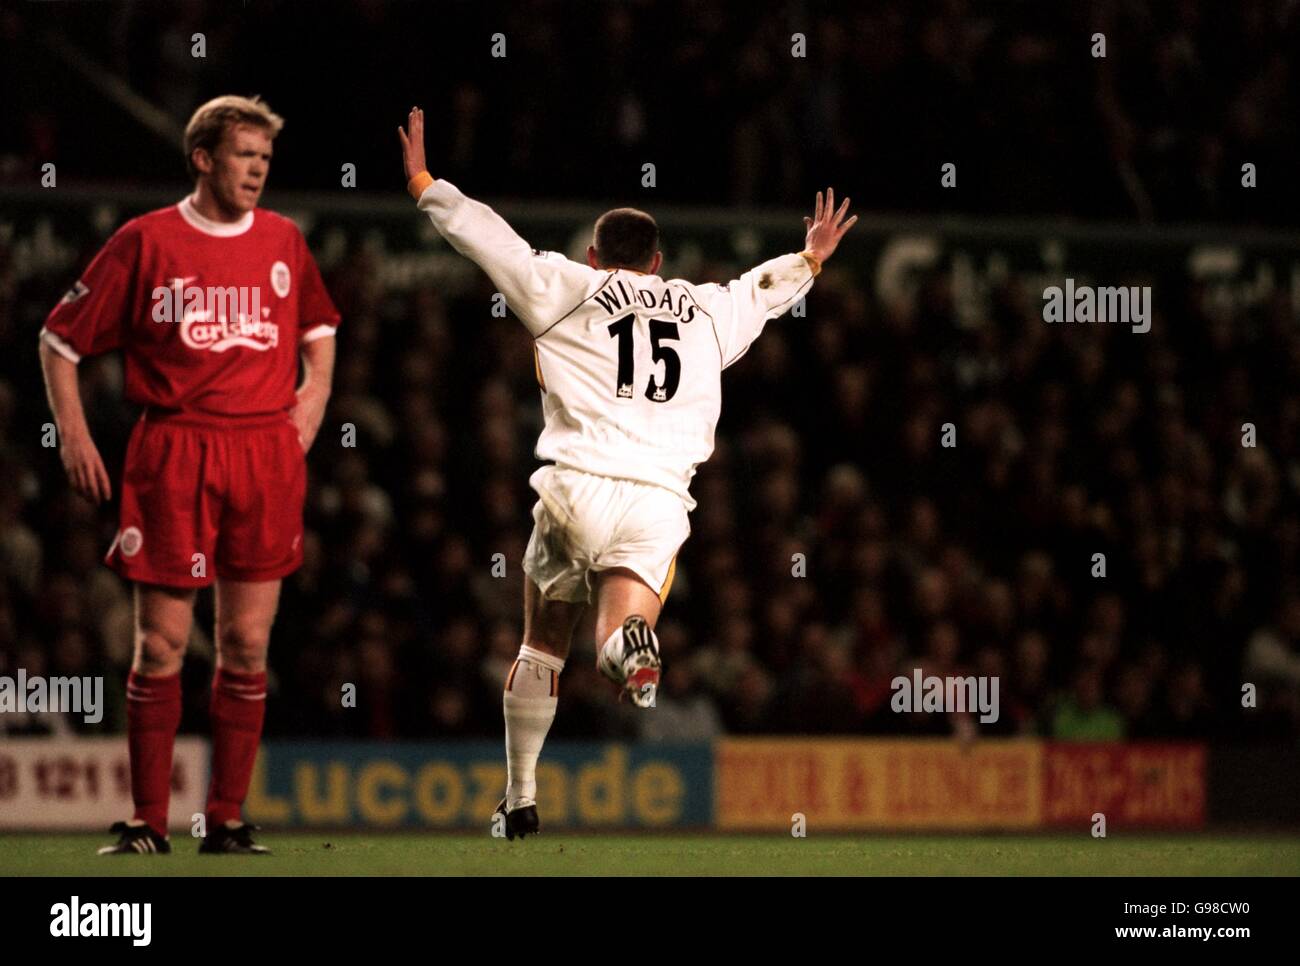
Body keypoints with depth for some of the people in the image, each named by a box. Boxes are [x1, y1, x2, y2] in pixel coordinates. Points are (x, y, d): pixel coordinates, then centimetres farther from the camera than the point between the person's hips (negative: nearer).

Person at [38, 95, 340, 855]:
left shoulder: (283, 241, 10)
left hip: (267, 455, 3)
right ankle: (147, 823, 2)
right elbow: (60, 341, 6)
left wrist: (313, 398, 12)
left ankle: (228, 820, 8)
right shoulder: (146, 242, 0)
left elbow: (319, 328, 28)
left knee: (247, 644, 3)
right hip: (173, 456, -3)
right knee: (162, 643, -3)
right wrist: (74, 436, -1)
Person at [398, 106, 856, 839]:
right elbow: (765, 290, 40)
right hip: (661, 498, 1)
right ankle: (632, 641, -49)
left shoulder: (567, 290, 10)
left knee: (543, 646, 17)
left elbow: (489, 237, 14)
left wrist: (426, 185, 28)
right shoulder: (708, 311, 21)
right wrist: (812, 259, 60)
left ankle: (521, 798, 18)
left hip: (579, 487, -1)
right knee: (619, 644, -10)